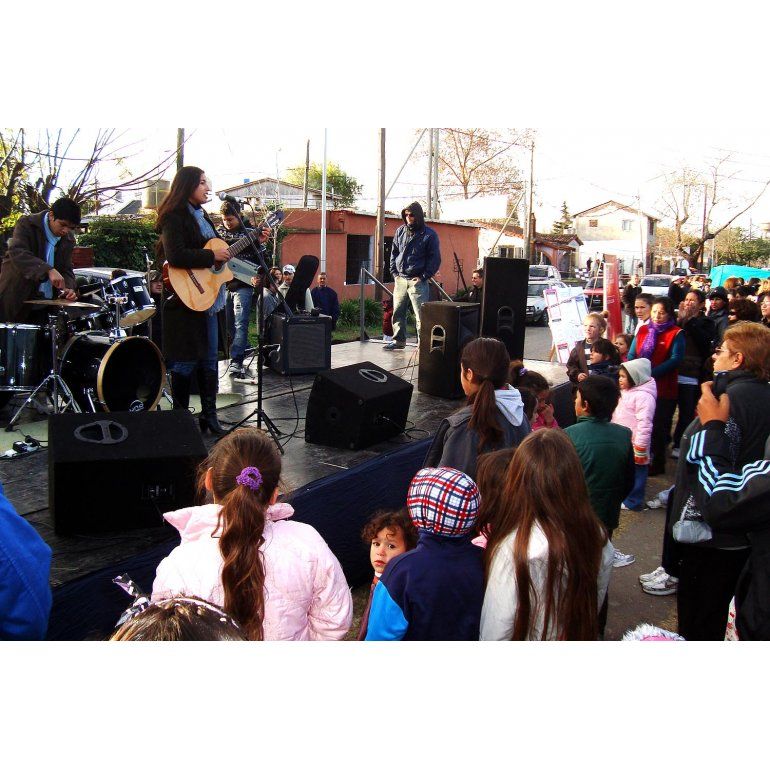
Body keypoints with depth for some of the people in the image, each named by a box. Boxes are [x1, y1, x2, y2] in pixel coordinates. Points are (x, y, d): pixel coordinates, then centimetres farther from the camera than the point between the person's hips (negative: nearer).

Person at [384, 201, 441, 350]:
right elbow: (394, 253, 19)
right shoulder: (400, 231, 11)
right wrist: (394, 272, 8)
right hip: (400, 279, 5)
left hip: (417, 281, -5)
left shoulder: (429, 235, -4)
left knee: (421, 314, -7)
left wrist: (423, 277, -10)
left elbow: (435, 259, -4)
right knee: (397, 312, 9)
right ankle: (399, 340, 21)